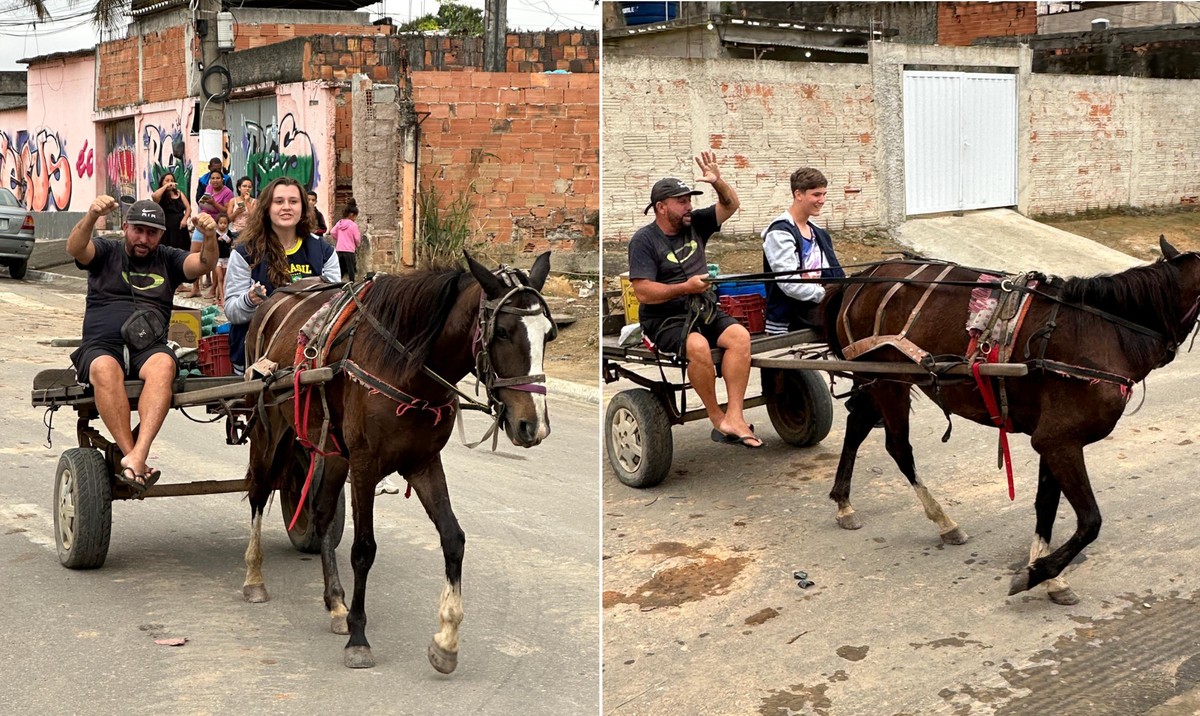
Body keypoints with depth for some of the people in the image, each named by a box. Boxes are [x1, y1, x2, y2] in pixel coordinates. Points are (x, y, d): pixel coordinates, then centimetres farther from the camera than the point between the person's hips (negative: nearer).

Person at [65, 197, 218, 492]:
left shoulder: (168, 259, 21)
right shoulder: (105, 252, 18)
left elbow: (204, 264, 3)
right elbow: (74, 248, -4)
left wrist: (210, 237, -19)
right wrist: (92, 216, -24)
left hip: (149, 348, 1)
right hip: (101, 346, -1)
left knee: (164, 365, -36)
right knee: (105, 369, -37)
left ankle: (137, 457, -50)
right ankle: (135, 460, -40)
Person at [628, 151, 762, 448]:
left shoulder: (695, 224, 11)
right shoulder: (644, 240, -6)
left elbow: (731, 205, 15)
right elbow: (643, 291, -14)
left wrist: (718, 182, -5)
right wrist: (685, 287, -21)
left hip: (705, 312, 6)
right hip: (665, 319, -6)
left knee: (740, 335, -23)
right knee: (698, 346, -36)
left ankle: (733, 417, -28)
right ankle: (716, 419, -19)